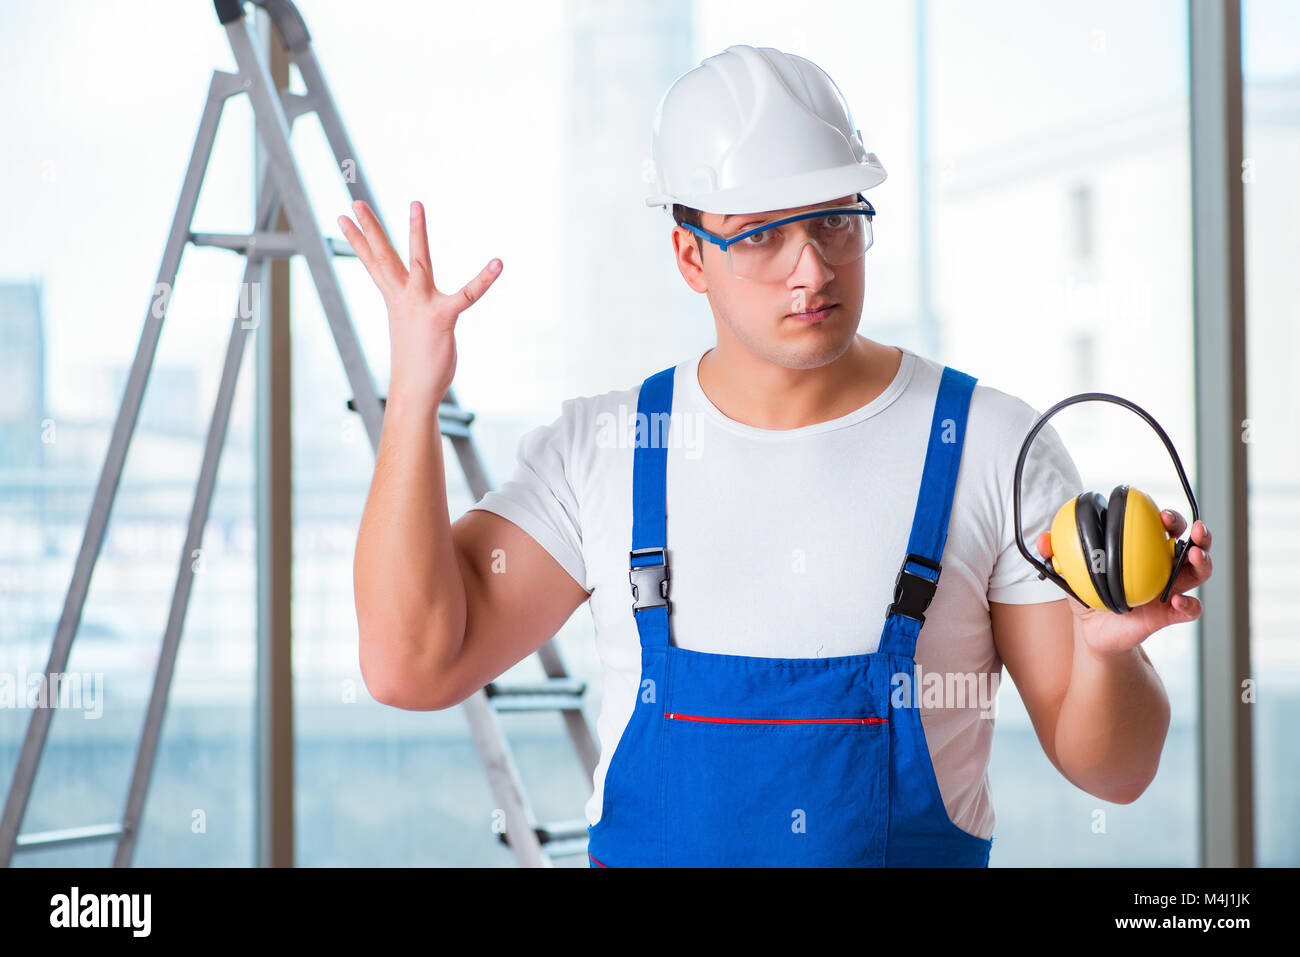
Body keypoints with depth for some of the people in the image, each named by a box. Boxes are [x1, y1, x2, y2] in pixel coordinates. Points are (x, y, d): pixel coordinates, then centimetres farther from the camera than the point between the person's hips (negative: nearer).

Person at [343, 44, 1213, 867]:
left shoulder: (993, 449, 2)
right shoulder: (599, 449, 8)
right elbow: (414, 660, -2)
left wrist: (1104, 649, -20)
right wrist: (415, 394, -5)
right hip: (645, 855, 1)